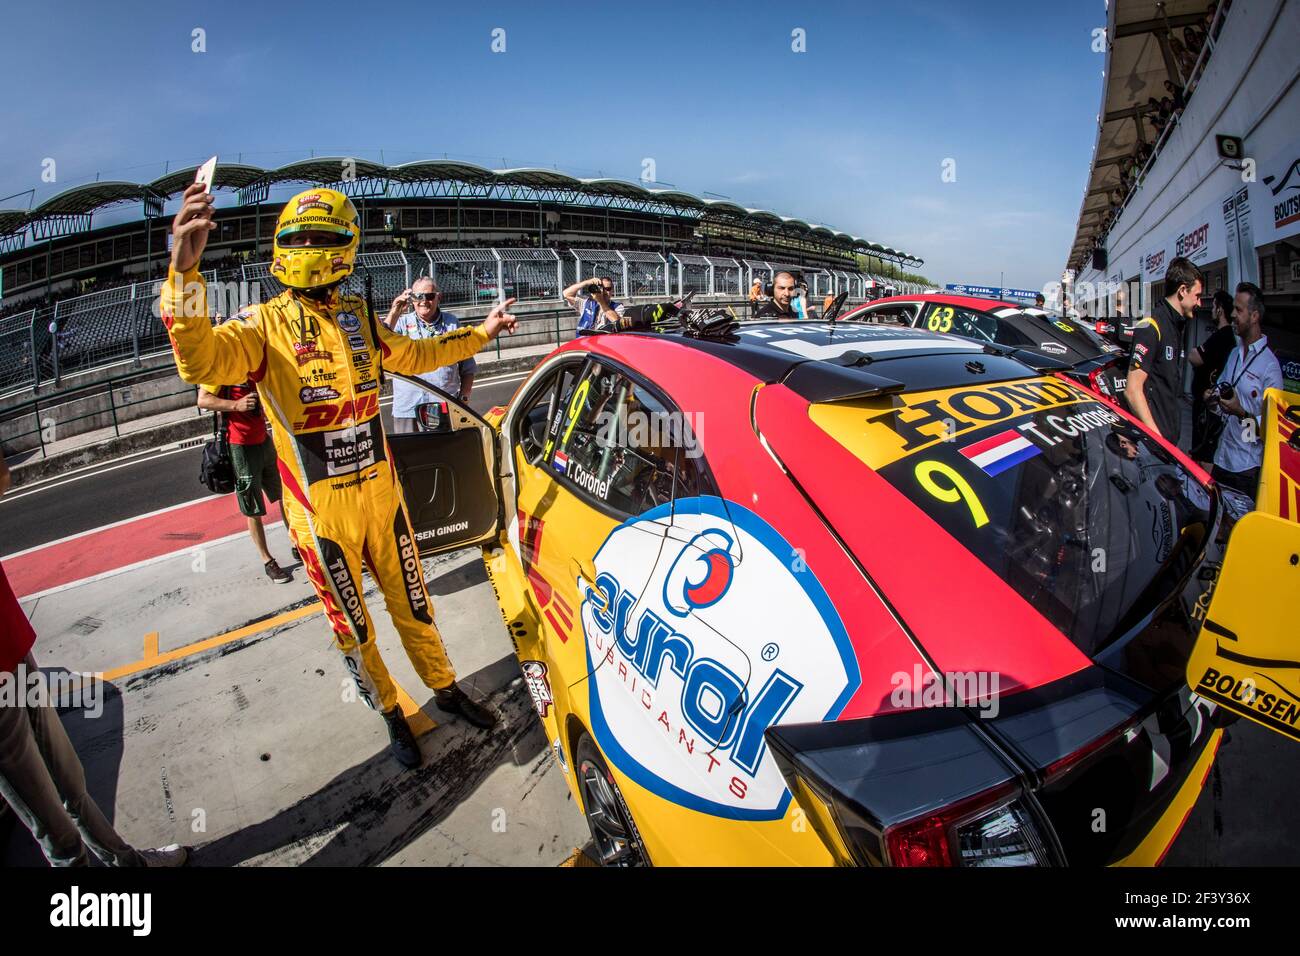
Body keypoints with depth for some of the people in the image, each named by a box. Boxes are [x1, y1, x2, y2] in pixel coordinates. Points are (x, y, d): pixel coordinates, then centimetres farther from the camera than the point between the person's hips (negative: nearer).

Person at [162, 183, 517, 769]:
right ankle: (391, 712, 37)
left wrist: (481, 333, 26)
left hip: (382, 494, 3)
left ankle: (446, 688, 40)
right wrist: (184, 271, -44)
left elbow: (415, 356, 22)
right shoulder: (266, 324, -10)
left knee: (412, 606, 18)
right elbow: (200, 360, -30)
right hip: (321, 512, -3)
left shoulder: (359, 318, 4)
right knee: (354, 629, 14)